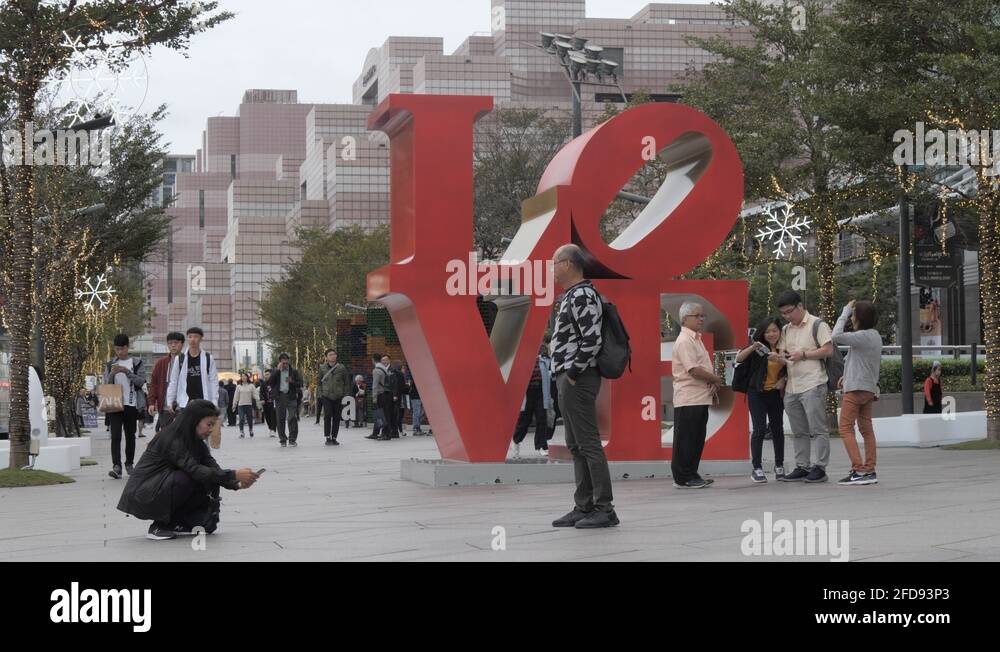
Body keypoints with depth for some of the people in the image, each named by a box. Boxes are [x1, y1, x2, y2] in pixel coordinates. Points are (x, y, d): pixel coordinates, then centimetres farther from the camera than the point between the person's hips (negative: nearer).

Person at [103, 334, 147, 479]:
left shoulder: (136, 363, 6)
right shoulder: (110, 365, 11)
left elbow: (141, 381, -5)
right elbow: (105, 384, 8)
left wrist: (127, 372, -15)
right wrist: (112, 374, -10)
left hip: (131, 404, 0)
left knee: (130, 435, 8)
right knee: (115, 436, -11)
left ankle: (129, 464, 21)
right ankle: (116, 466, -19)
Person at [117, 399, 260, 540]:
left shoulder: (195, 442, 6)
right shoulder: (171, 439, -21)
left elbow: (213, 469, -3)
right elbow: (195, 470, -32)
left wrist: (237, 484, -22)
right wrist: (234, 475, -36)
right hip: (142, 496, -8)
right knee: (188, 478, -31)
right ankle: (159, 526, -17)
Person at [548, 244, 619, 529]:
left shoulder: (582, 296, -14)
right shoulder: (573, 296, 18)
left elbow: (592, 340, -23)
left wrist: (573, 373, -16)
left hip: (577, 380, -11)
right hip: (568, 380, 11)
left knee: (588, 443, -9)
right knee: (576, 445, 12)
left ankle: (604, 509, -7)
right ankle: (584, 508, 16)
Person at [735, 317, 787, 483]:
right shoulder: (759, 348, -8)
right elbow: (739, 359, -18)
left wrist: (783, 380, -6)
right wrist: (752, 348, -34)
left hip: (775, 393, 4)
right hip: (757, 393, -4)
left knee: (777, 429, 10)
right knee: (760, 429, -9)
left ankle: (779, 466, 22)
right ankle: (756, 468, -4)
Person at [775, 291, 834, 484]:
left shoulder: (817, 325, -3)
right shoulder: (786, 330, 19)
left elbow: (828, 350, -9)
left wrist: (803, 354, -12)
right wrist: (779, 358, 0)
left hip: (813, 385, -7)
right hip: (792, 387, 8)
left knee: (818, 429, -6)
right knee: (799, 432, 9)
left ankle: (818, 468, -5)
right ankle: (802, 468, 14)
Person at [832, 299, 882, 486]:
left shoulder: (863, 336, -17)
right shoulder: (875, 336, 13)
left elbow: (836, 337, -22)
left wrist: (844, 312, -13)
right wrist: (847, 376, 18)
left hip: (856, 389, -10)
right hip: (869, 388, 10)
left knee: (846, 428, -7)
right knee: (866, 429, 10)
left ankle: (858, 470, -14)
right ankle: (869, 471, 11)